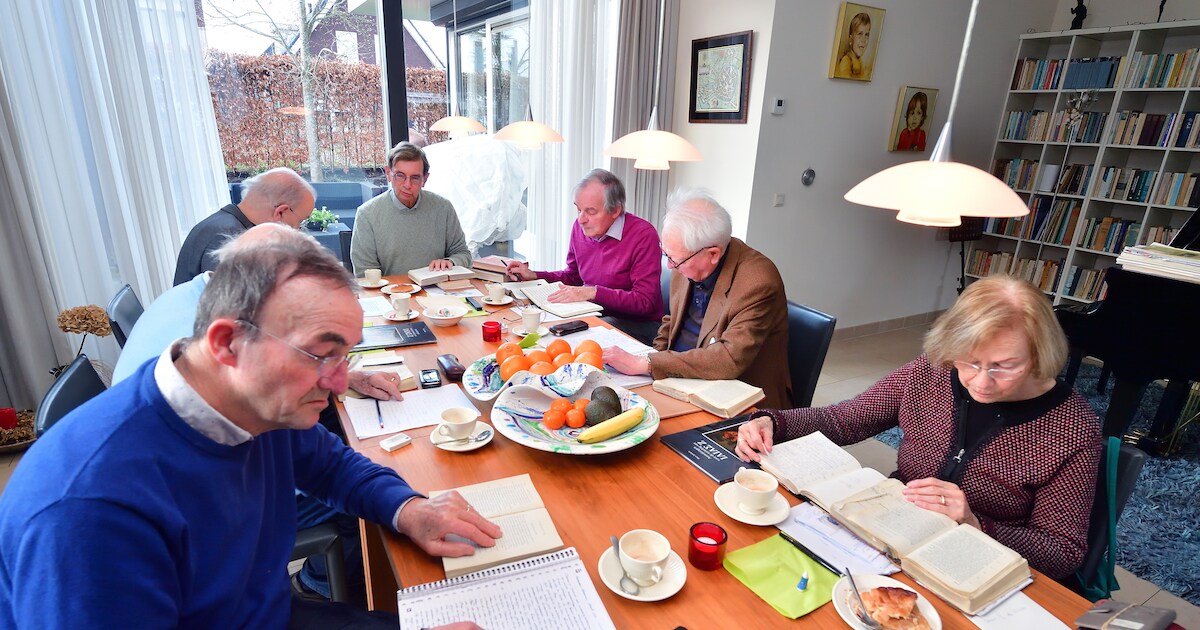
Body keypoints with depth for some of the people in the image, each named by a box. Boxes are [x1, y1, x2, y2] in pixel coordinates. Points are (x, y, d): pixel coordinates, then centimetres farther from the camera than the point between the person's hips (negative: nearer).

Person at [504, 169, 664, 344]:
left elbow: (645, 301, -21)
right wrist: (532, 276, 6)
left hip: (636, 325, -6)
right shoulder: (581, 226, 4)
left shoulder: (643, 235, -17)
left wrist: (593, 292, -25)